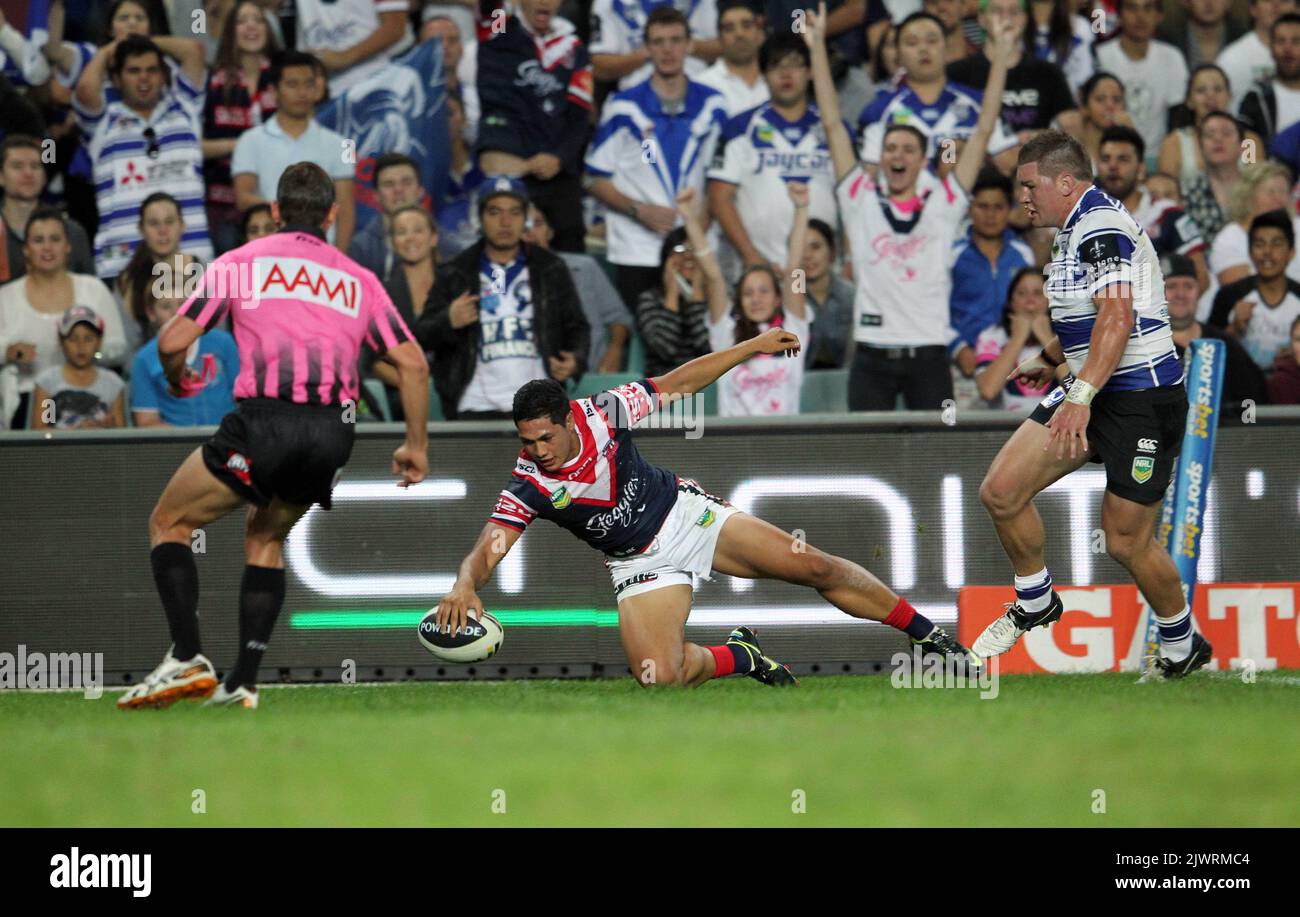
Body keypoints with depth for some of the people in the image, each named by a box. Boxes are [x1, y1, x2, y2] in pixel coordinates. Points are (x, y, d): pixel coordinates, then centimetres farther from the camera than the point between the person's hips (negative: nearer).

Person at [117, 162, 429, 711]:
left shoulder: (239, 263, 9)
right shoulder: (359, 280, 18)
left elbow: (173, 341, 3)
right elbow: (413, 363, 13)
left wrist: (179, 380, 26)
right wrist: (416, 446, 23)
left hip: (264, 420, -4)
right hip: (333, 435, 4)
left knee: (169, 524, 13)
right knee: (266, 538, 26)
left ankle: (187, 659, -5)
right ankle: (243, 682, 14)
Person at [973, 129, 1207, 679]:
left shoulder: (1102, 227, -18)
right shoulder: (1078, 228, 15)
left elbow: (1117, 317, -30)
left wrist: (1081, 397, -36)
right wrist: (1051, 360, 44)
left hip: (1143, 400, -9)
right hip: (1092, 392, 9)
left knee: (1126, 541, -3)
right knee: (1000, 491, -2)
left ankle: (1182, 645, 17)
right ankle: (1035, 604, 17)